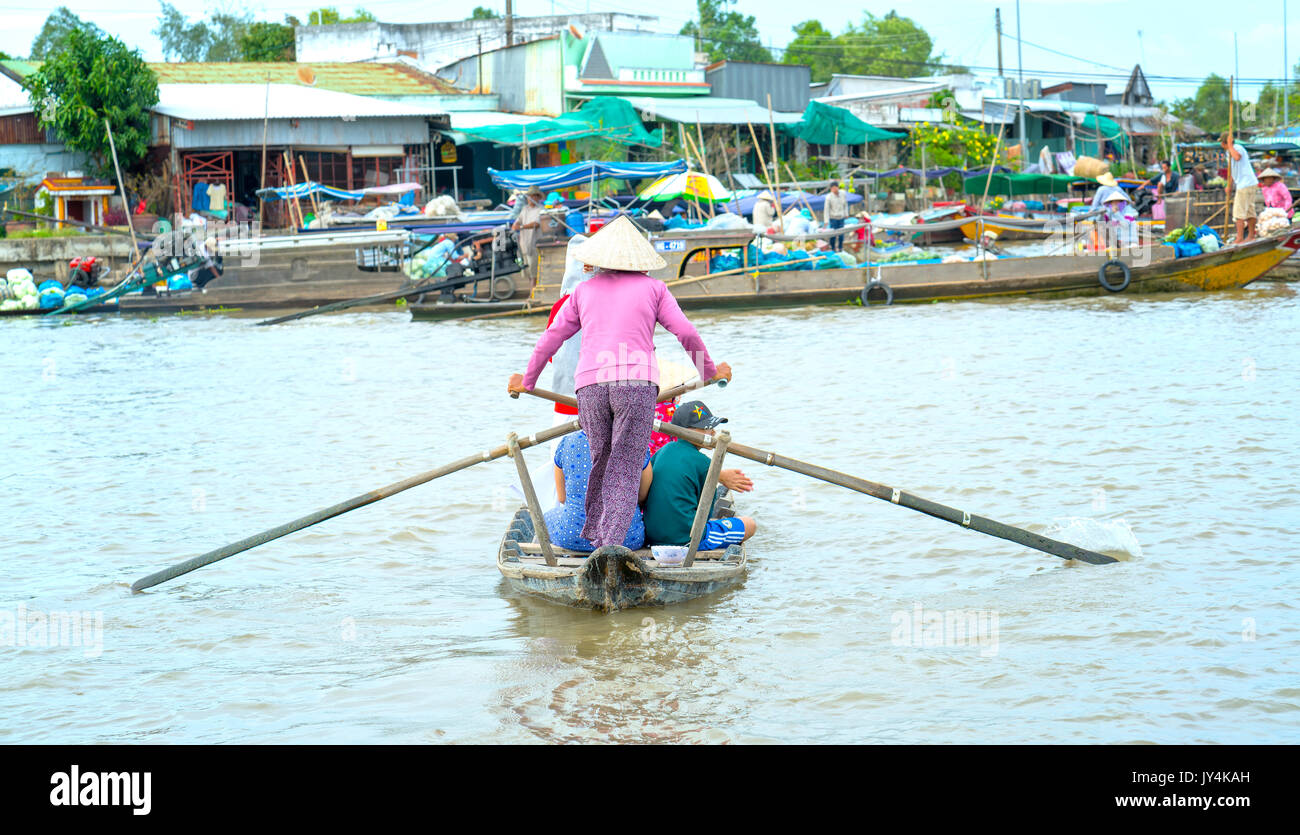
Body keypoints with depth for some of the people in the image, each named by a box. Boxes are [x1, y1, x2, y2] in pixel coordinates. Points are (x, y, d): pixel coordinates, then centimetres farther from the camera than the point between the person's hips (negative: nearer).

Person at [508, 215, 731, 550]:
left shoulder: (585, 290, 20)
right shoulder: (653, 287, 14)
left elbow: (550, 338, 22)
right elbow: (687, 334, 9)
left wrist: (527, 381, 35)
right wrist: (710, 371, 24)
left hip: (590, 384, 2)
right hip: (637, 383, -2)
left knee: (600, 463, 18)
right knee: (625, 472, -5)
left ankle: (593, 534, 19)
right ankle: (611, 544, -17)